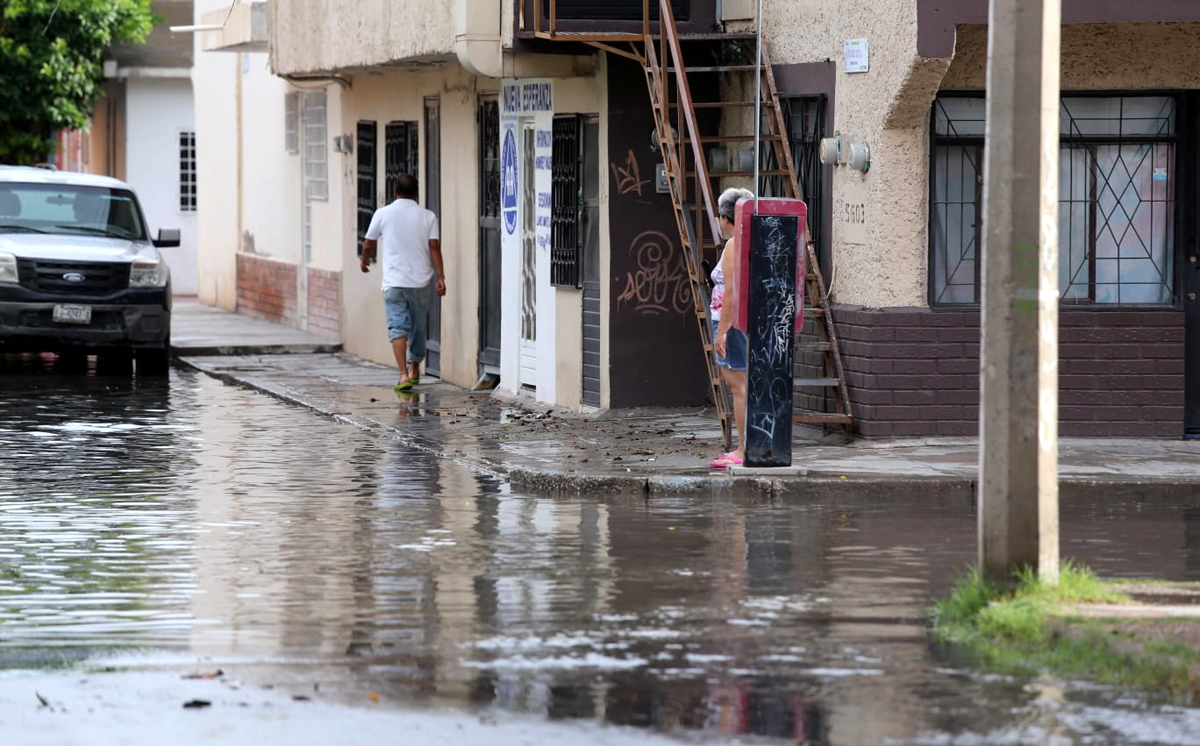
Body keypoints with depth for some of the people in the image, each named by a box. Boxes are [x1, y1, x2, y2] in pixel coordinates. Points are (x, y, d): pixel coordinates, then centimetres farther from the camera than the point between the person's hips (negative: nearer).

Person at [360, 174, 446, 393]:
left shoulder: (383, 214, 0)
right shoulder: (427, 217, 1)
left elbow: (368, 244, 10)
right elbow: (434, 247, -6)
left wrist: (365, 261, 30)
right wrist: (440, 277, -6)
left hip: (394, 282, -2)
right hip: (422, 281, 2)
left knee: (398, 328, -7)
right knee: (418, 327, 17)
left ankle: (404, 374, -22)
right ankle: (414, 369, 34)